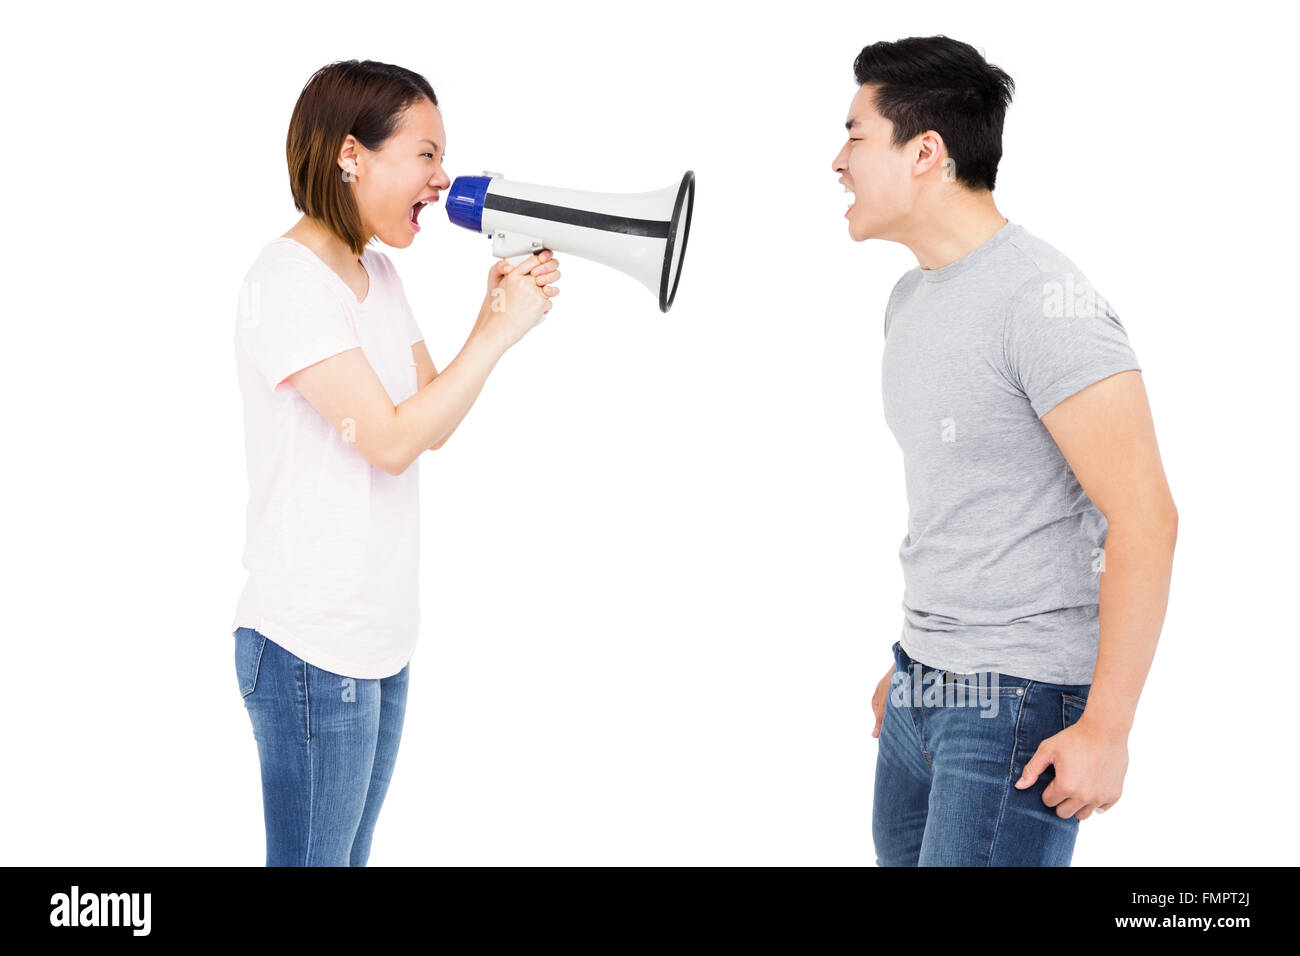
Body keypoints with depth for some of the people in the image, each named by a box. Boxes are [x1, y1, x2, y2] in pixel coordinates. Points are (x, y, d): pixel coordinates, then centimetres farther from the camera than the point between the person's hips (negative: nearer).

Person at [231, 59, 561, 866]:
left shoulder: (378, 275, 12)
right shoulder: (289, 279, -16)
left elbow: (434, 425, 10)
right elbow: (393, 439, -20)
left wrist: (495, 314, -1)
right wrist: (501, 331, -14)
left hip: (383, 637, 8)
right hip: (310, 648, -8)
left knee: (350, 854, 15)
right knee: (313, 856, 2)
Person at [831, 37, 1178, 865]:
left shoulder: (1045, 301, -17)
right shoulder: (912, 298, 12)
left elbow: (1143, 515, -20)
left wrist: (1106, 726, -21)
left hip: (1024, 704, -8)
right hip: (924, 689, 8)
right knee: (902, 854, 14)